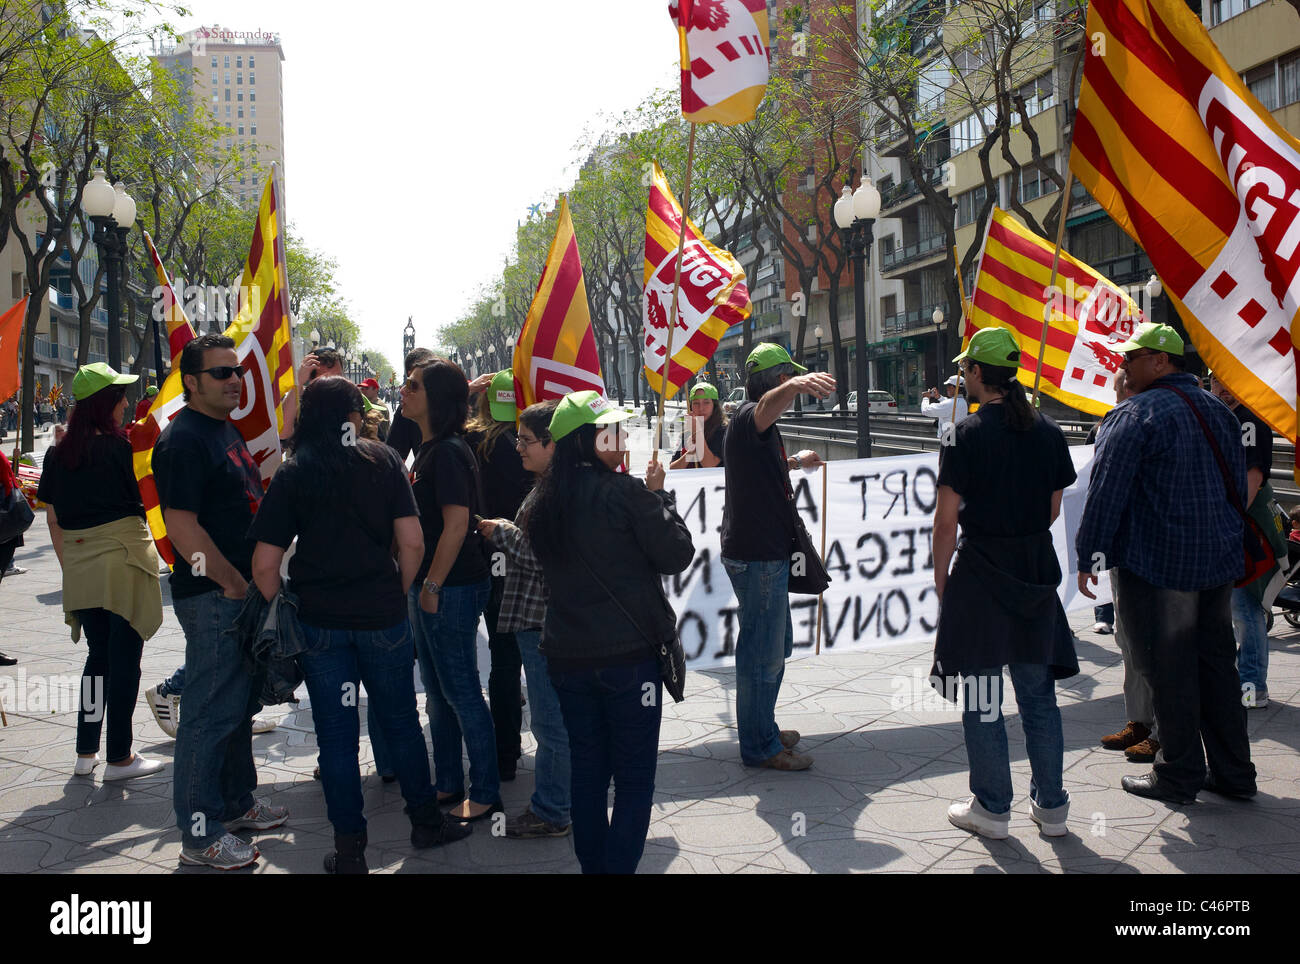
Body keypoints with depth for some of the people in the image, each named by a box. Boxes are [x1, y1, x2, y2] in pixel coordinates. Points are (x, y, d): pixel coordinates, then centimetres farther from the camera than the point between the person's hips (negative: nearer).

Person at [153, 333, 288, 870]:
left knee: (241, 702, 19)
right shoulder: (184, 439, -16)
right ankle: (200, 836, 7)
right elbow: (182, 526, -22)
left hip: (243, 590, 10)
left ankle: (236, 803, 33)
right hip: (213, 598, -10)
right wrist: (235, 584, -18)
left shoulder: (226, 430, 16)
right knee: (212, 713, -3)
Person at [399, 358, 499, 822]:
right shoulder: (428, 449, 12)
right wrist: (422, 585, 16)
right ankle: (448, 784, 30)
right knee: (438, 691, 17)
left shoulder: (449, 452, -17)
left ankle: (485, 794, 10)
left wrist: (433, 586, -19)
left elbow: (456, 525, -22)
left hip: (453, 588, -10)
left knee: (461, 691, -1)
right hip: (430, 587, 10)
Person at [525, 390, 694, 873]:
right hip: (628, 655, -6)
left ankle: (592, 865, 24)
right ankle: (620, 866, 6)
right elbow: (676, 554, -9)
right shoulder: (625, 493, -15)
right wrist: (659, 495, 2)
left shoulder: (541, 501, 4)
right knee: (634, 778, 5)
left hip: (567, 656, 6)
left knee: (587, 772, 16)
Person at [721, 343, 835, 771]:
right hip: (756, 555, -11)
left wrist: (796, 462, 45)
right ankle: (760, 747, 9)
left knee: (776, 646, 22)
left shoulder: (758, 425, 17)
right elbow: (769, 404, -42)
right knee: (762, 652, -2)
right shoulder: (748, 416, -16)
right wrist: (797, 384, -61)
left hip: (766, 553, 11)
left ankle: (763, 730, 35)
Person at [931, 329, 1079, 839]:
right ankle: (1051, 806, 20)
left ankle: (992, 808, 14)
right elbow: (1053, 509, 9)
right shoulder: (1048, 431, 3)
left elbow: (947, 517, -11)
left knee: (982, 697, 6)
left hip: (981, 573, -5)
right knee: (1038, 693, 13)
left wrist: (941, 576, 0)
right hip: (1037, 572, 5)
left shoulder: (967, 433, -12)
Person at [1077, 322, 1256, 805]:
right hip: (1220, 561, 8)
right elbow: (1238, 486, 20)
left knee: (1169, 670, 1)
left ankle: (1178, 776, 10)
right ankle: (1233, 771, 21)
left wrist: (1089, 555, -9)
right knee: (1216, 662, 14)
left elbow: (1106, 491, -16)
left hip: (1157, 564, -8)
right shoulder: (1218, 411, 12)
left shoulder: (1135, 415, -13)